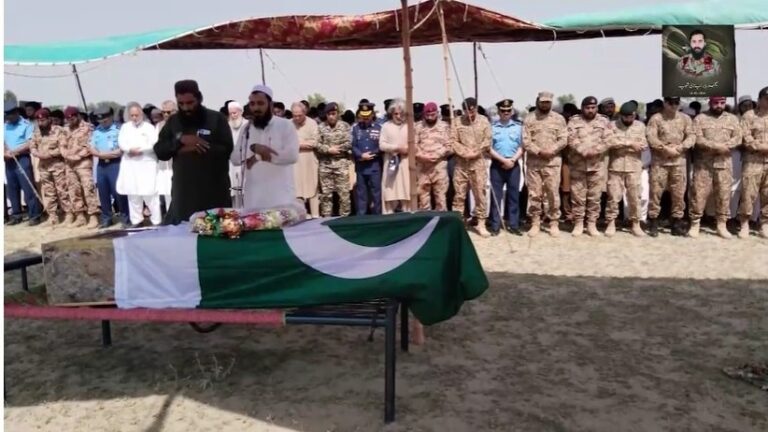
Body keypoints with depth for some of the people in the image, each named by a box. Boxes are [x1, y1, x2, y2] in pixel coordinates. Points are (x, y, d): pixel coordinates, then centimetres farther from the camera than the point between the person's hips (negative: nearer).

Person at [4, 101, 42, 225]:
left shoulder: (26, 124, -3)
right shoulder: (5, 126, 14)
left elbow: (30, 144, -11)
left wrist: (14, 151, -13)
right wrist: (5, 153, -8)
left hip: (22, 159, -6)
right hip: (8, 161, 6)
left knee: (28, 188, -8)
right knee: (12, 189, 9)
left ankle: (34, 215, -4)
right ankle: (16, 215, 17)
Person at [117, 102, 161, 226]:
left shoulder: (149, 127, 4)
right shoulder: (125, 127, 15)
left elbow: (154, 145, -7)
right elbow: (121, 142, 4)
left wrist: (140, 150, -13)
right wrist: (130, 149, -14)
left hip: (147, 164, -4)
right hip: (130, 164, 4)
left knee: (150, 193, -8)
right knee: (132, 194, 6)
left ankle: (156, 220, -3)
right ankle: (136, 220, 15)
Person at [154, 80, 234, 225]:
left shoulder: (217, 119, 0)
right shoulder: (172, 121, 11)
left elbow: (226, 150, -10)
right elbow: (159, 152, 4)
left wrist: (193, 149, -12)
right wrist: (180, 140, -13)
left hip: (214, 193, -2)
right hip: (184, 193, 3)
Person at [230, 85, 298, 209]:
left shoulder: (285, 125, -1)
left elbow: (292, 155, -15)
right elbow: (234, 158, 6)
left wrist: (258, 156, -13)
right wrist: (253, 148, -14)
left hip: (280, 198, -4)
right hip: (252, 200, 4)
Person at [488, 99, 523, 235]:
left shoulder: (518, 126, 7)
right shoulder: (492, 127, 2)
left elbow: (522, 146, 4)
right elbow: (489, 148, -4)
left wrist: (513, 160, -11)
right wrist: (503, 160, -12)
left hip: (514, 165, 2)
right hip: (497, 165, -1)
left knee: (513, 195, 4)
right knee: (496, 195, 1)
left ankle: (513, 225, 11)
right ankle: (495, 225, 5)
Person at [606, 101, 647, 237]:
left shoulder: (640, 126, 10)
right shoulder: (613, 125, 3)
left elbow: (644, 145, 0)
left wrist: (621, 145, -13)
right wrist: (630, 144, -13)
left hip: (634, 167, 2)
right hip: (615, 166, -1)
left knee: (634, 197, 4)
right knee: (613, 196, 0)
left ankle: (636, 224, 13)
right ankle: (611, 223, 9)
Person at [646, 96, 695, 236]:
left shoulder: (685, 118, 11)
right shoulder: (656, 118, 0)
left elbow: (691, 137, 3)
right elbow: (651, 138, -10)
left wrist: (679, 148, -12)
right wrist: (666, 148, -17)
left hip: (679, 161, 3)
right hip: (659, 161, -3)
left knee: (679, 193, 5)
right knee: (655, 191, -2)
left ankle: (677, 223, 13)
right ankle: (653, 223, 6)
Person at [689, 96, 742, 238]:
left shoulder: (732, 119, 12)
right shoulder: (700, 118, 2)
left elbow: (737, 138, 2)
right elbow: (697, 138, -9)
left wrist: (724, 147, -16)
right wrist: (716, 146, -20)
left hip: (724, 162, 3)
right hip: (703, 162, -2)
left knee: (724, 193, 5)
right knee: (699, 193, -3)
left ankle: (722, 225, 13)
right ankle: (695, 224, 4)